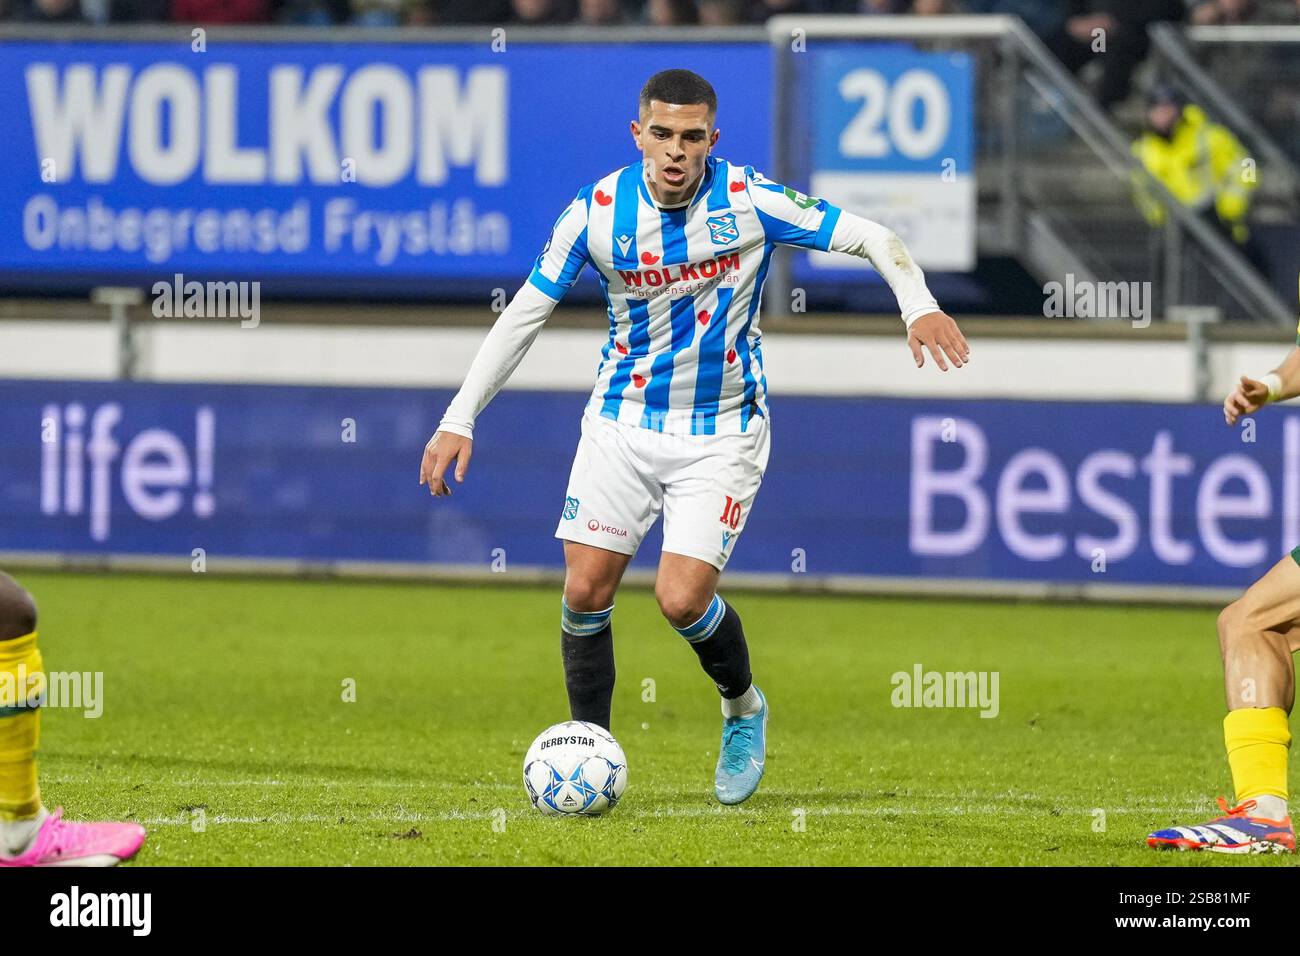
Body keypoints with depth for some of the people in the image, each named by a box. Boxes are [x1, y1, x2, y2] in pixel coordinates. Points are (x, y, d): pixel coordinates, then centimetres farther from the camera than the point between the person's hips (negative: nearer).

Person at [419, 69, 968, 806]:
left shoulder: (749, 201, -15)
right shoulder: (596, 212, -9)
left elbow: (871, 238, -10)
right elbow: (525, 313, -1)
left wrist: (920, 305, -29)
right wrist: (460, 420, -6)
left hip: (723, 433, -2)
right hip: (623, 422, 2)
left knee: (682, 599, -13)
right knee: (585, 591, -6)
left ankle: (743, 708, 18)